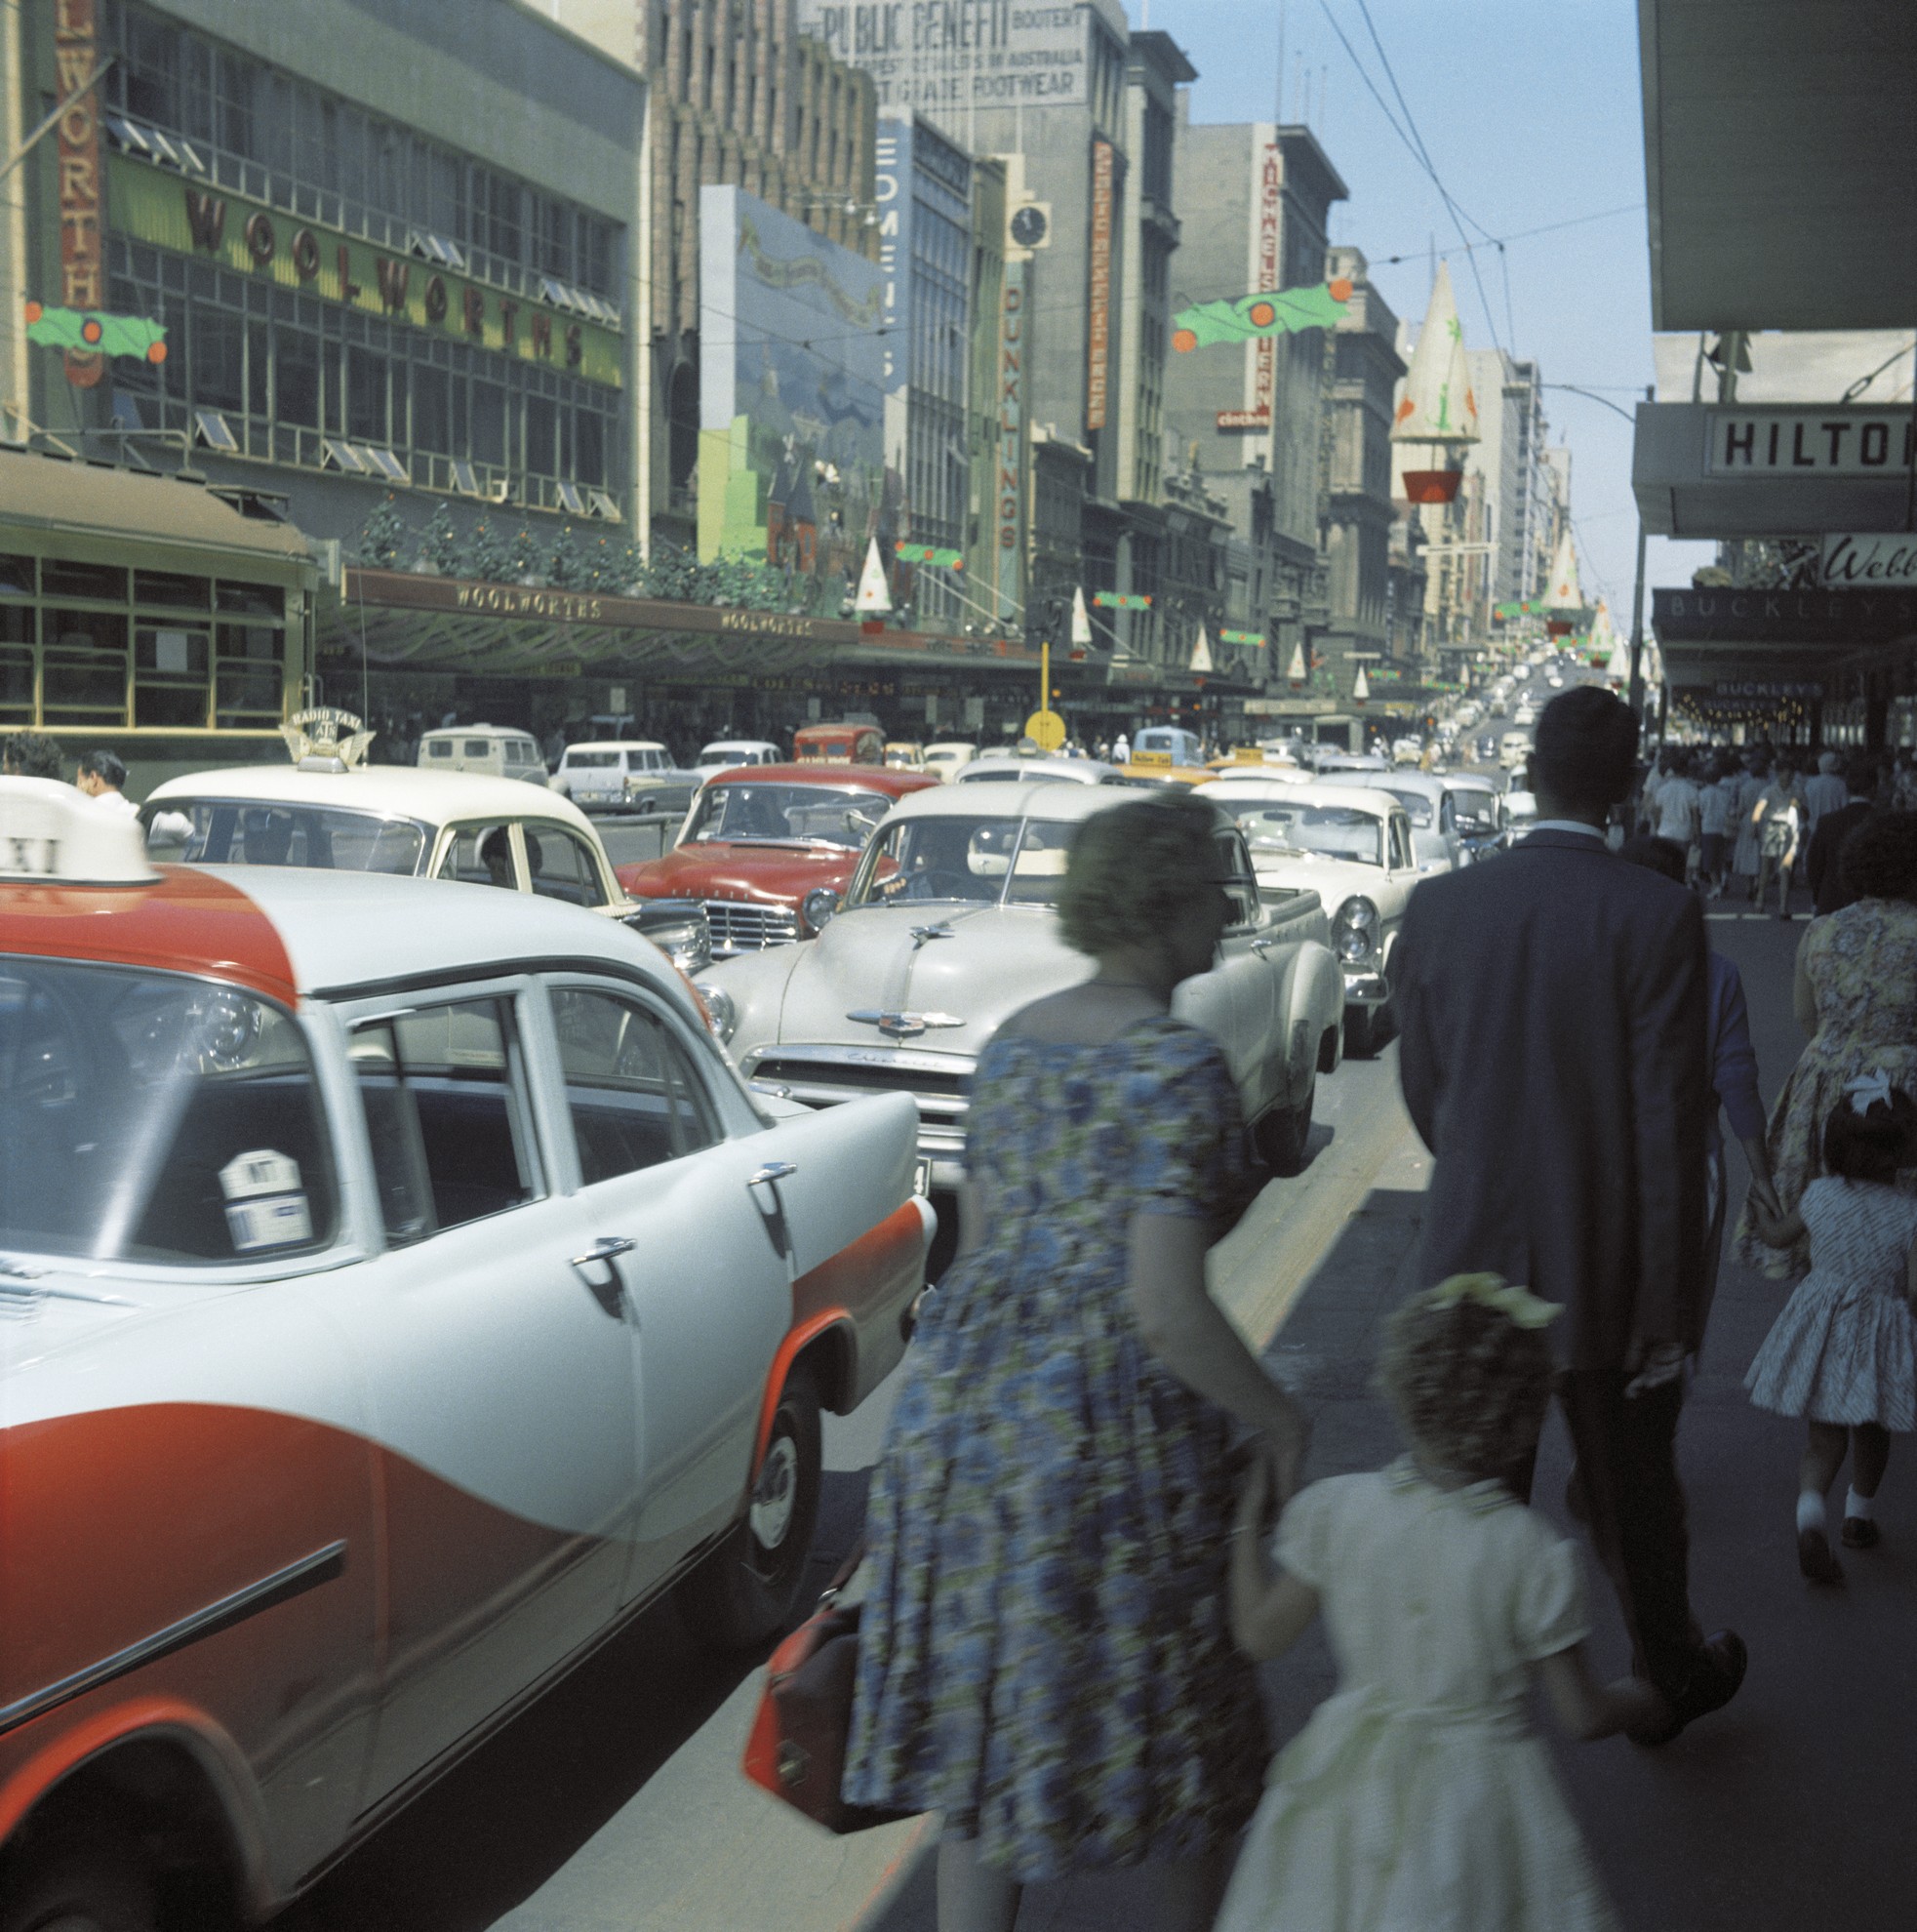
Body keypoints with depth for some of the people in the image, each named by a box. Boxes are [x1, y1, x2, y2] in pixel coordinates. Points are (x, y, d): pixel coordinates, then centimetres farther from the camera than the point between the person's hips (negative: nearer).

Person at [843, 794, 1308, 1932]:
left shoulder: (1016, 1041, 5)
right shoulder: (1180, 1068, -18)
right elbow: (1166, 1307, -23)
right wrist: (1283, 1423, -10)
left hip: (964, 1405, 7)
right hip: (1111, 1429, -7)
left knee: (986, 1719, 17)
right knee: (1173, 1718, 16)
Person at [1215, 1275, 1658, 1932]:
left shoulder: (1335, 1512, -14)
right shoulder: (1532, 1553, -17)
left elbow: (1262, 1635, -1)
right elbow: (1584, 1716, -7)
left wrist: (1247, 1520, 11)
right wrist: (1644, 1698, 14)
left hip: (1355, 1782, 2)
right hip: (1478, 1777, -2)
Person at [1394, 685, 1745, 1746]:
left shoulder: (1440, 907, -6)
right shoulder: (1658, 914, -15)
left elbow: (1422, 1085, 5)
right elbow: (1668, 1125, -16)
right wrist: (1667, 1307, -9)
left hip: (1476, 1259, 2)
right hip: (1609, 1268, -1)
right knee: (1633, 1492, 20)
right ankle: (1667, 1678, 43)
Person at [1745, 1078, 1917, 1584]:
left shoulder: (1820, 1195, -7)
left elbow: (1780, 1237, 12)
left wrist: (1762, 1211, 33)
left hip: (1822, 1330, 1)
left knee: (1824, 1435, 7)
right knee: (1871, 1433, 22)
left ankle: (1811, 1511, -17)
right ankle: (1859, 1513, 40)